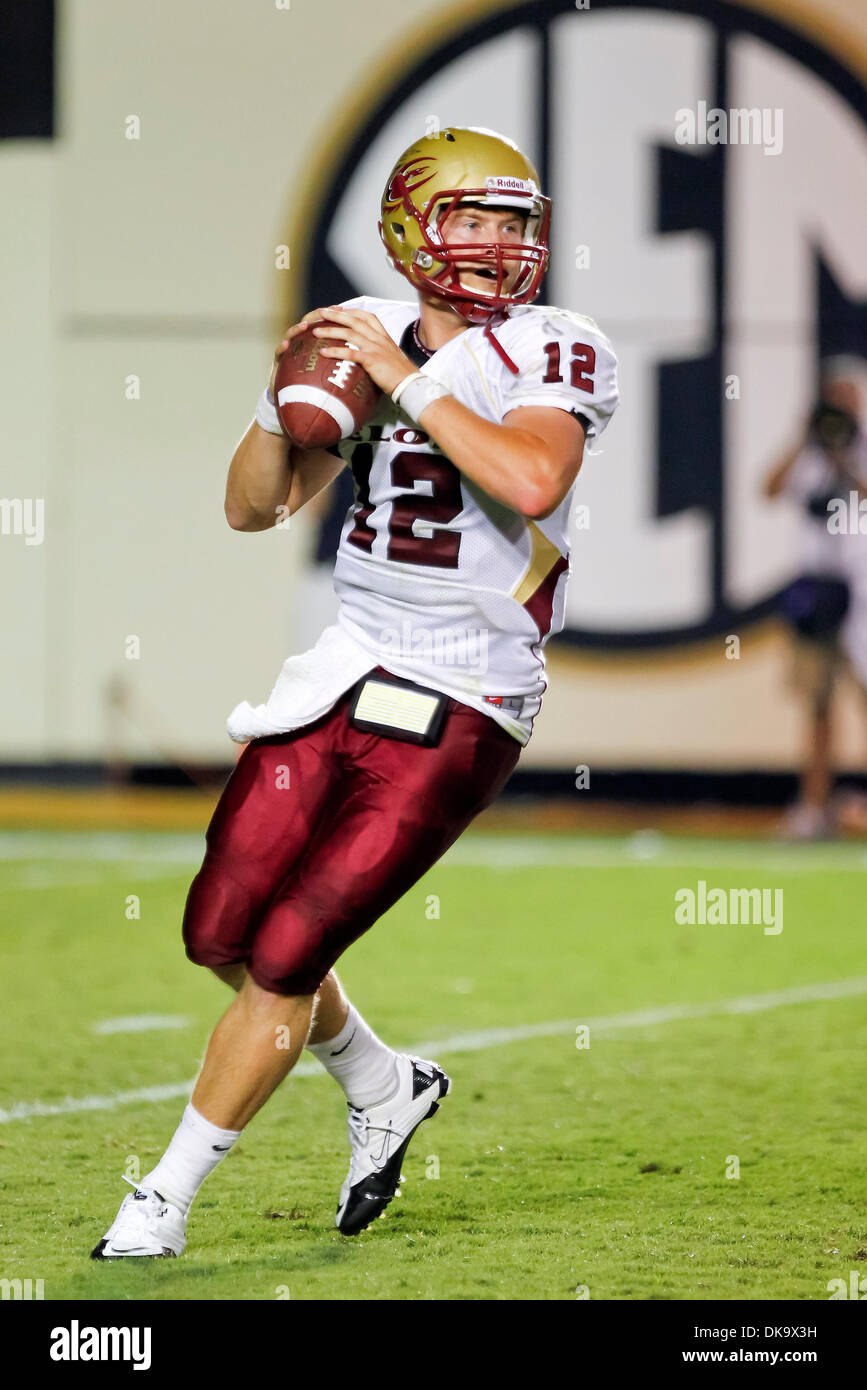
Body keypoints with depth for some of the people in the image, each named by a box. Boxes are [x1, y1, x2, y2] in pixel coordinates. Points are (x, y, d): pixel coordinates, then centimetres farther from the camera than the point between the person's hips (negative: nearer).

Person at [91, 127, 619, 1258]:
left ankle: (165, 1201, 7)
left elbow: (532, 483, -28)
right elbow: (253, 508, 12)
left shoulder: (552, 354, -7)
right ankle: (382, 1087, 34)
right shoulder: (369, 335, 9)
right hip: (345, 674, 6)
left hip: (457, 716, -6)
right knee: (223, 935, 8)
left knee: (286, 958, -6)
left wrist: (404, 378, -22)